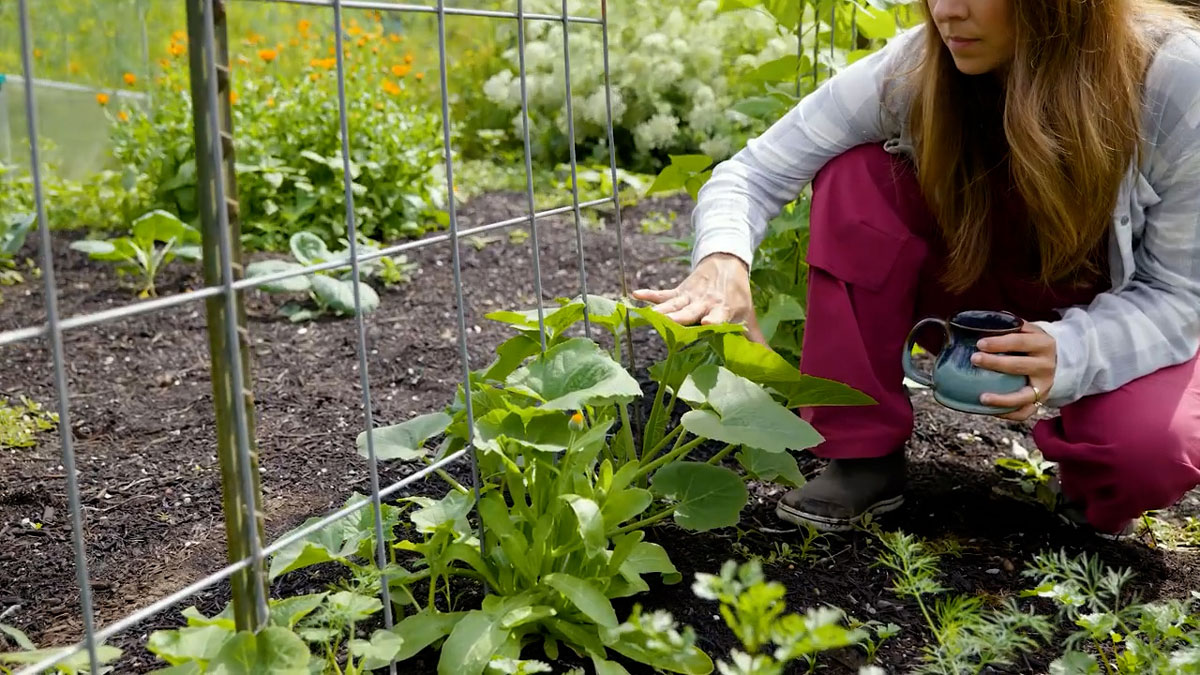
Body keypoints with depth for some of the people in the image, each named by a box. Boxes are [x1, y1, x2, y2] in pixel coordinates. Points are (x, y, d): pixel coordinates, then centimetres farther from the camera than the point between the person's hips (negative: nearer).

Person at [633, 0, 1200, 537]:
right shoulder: (915, 68, -24)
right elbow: (754, 171, -21)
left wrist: (1070, 354, -40)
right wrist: (723, 260, -44)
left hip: (1111, 317, -2)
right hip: (970, 276, 3)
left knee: (1150, 449, -36)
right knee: (858, 175, -25)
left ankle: (1094, 490, 4)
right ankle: (864, 456, -14)